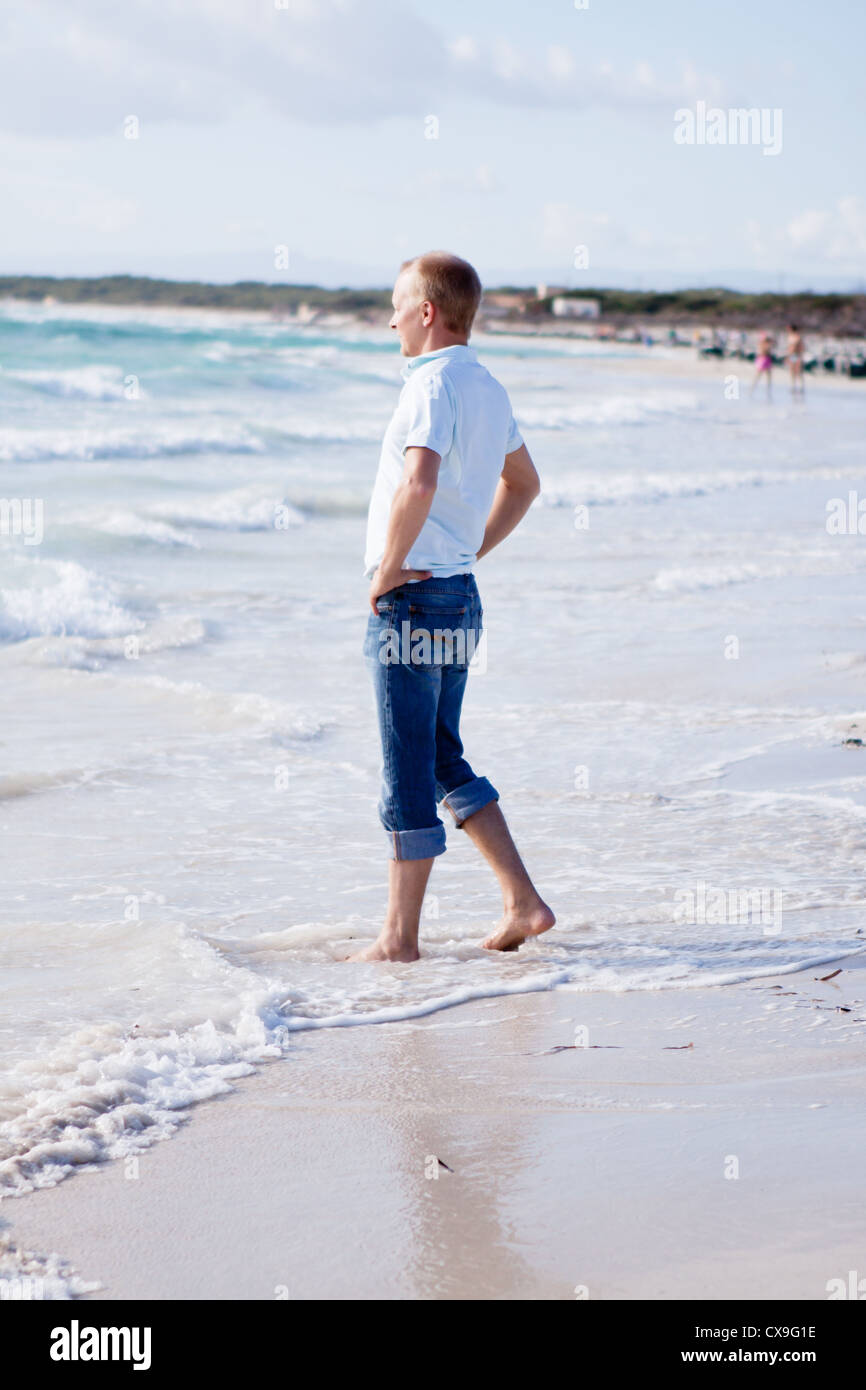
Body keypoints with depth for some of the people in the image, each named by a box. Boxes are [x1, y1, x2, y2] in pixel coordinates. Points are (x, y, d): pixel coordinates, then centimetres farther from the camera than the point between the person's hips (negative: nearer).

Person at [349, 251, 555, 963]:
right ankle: (522, 900, 16)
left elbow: (418, 485, -33)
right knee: (443, 760, 18)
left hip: (413, 597, -9)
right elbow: (524, 484, 27)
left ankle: (400, 937, 6)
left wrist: (388, 570, -20)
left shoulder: (433, 385, -16)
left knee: (409, 772, -1)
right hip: (460, 594, 9)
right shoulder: (488, 388, 13)